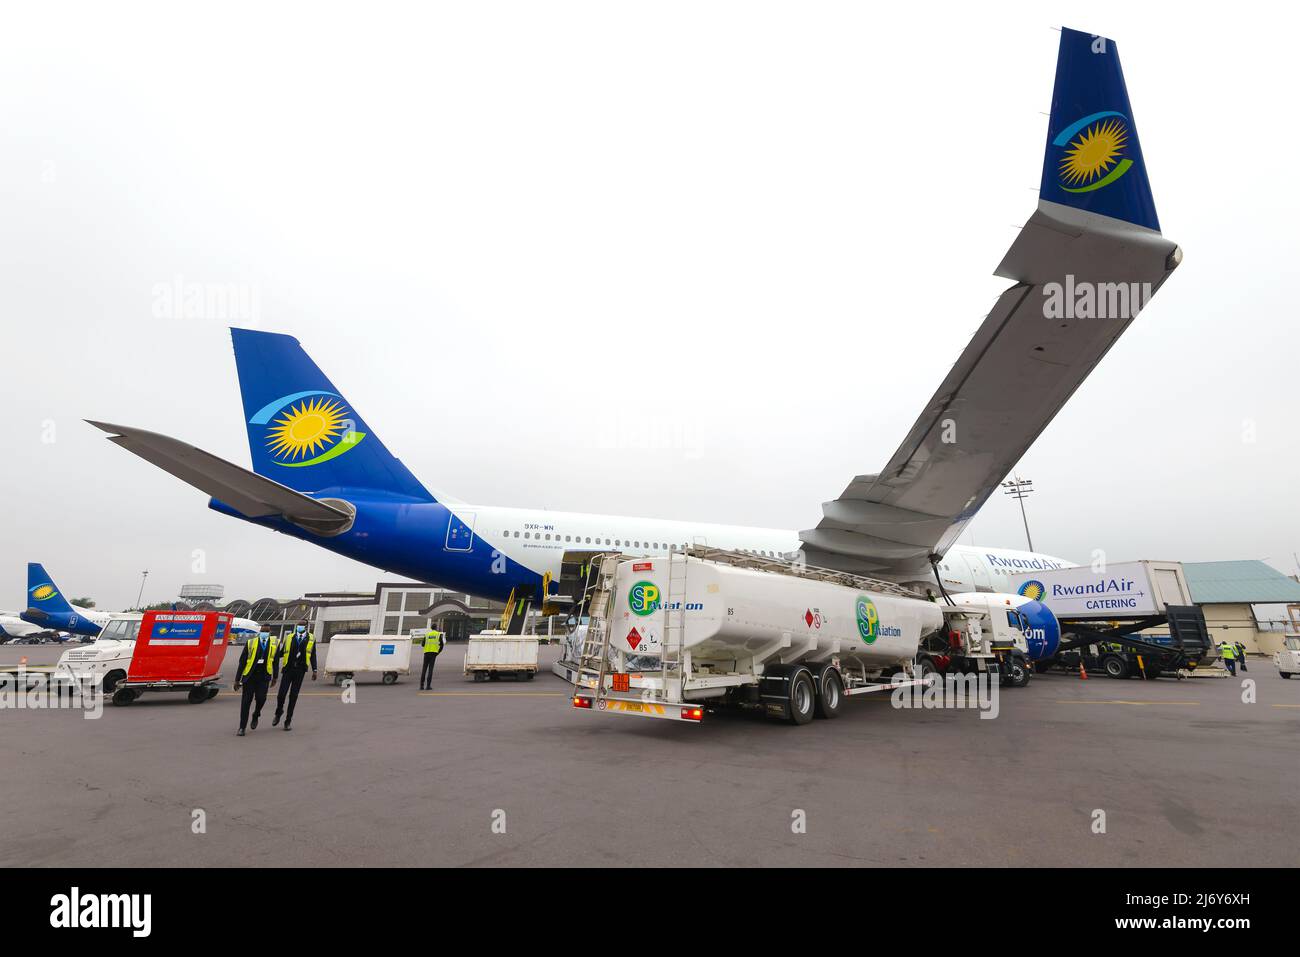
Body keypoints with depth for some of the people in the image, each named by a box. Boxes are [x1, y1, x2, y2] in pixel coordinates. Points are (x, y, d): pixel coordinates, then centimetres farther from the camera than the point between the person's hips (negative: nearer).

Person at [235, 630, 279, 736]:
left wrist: (275, 677, 17)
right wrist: (237, 679, 1)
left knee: (261, 698, -11)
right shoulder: (250, 643, -3)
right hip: (249, 676, -1)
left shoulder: (274, 643, 3)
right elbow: (242, 662, 1)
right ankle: (242, 727, 16)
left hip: (264, 677, 1)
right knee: (246, 701, 2)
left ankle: (256, 715, 21)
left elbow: (276, 661, 13)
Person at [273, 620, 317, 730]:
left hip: (300, 671, -1)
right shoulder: (289, 637, 8)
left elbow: (313, 655, 7)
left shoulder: (311, 639, 6)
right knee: (281, 693, -3)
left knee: (293, 696, 3)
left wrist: (314, 670, 2)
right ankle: (278, 713, 27)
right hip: (288, 669, 1)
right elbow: (282, 653, 13)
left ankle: (288, 721, 15)